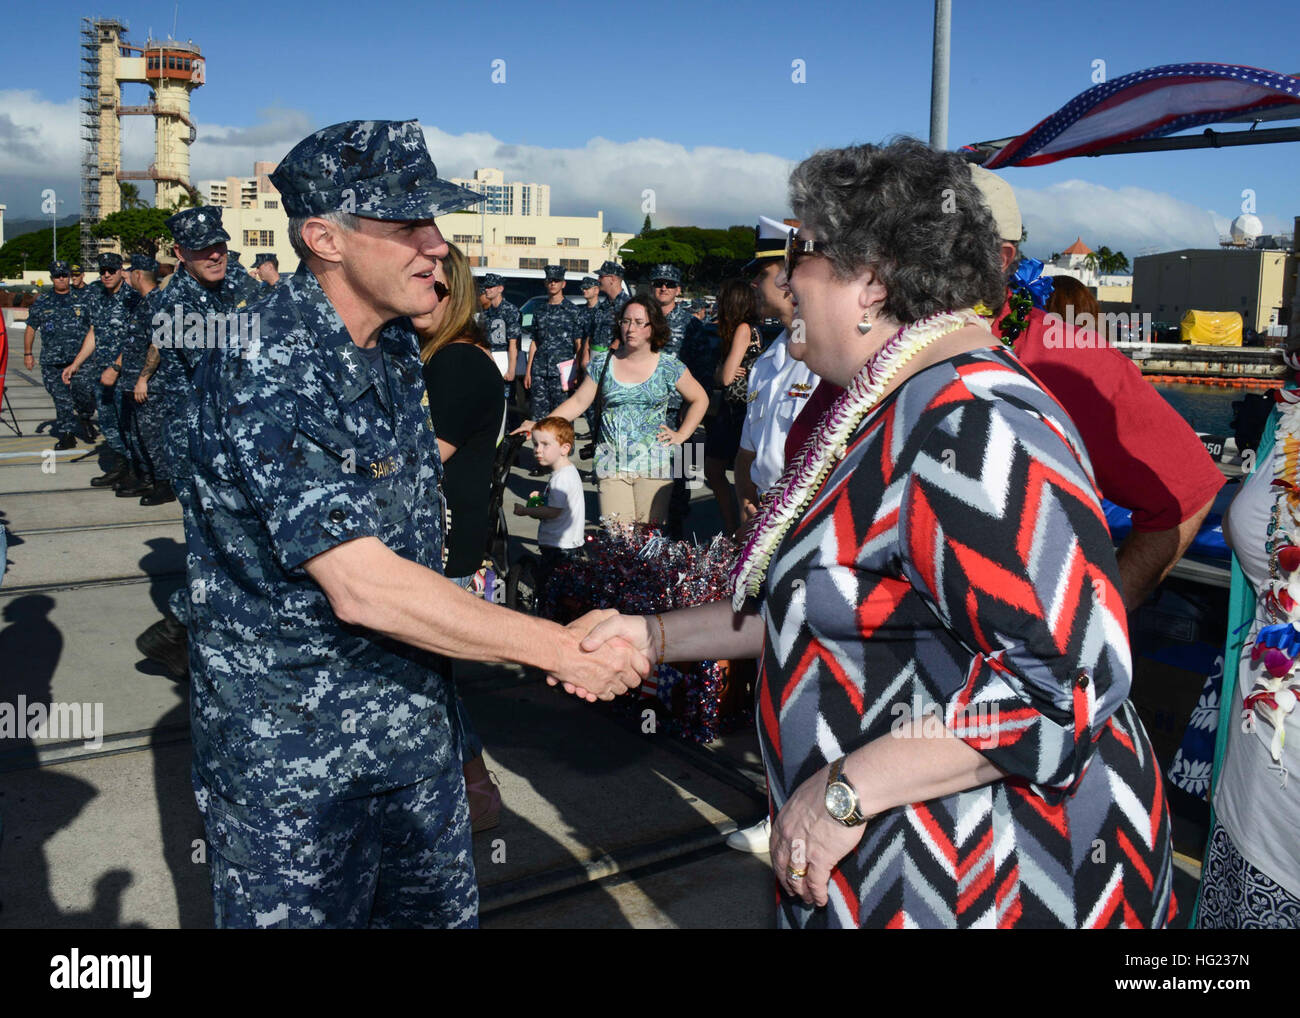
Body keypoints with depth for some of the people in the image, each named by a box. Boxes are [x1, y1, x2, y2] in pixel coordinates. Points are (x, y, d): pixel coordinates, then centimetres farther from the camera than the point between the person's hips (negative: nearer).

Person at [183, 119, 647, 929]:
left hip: (413, 705, 7)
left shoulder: (397, 341, 2)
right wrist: (559, 648, -25)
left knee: (442, 909, 19)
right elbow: (360, 586, -29)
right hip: (292, 748, -7)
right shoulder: (264, 368, -24)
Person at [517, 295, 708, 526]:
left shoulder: (668, 366, 4)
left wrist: (682, 435, 4)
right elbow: (578, 402, 9)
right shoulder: (603, 362, 8)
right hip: (611, 465, 1)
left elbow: (700, 399, 14)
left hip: (653, 466, -1)